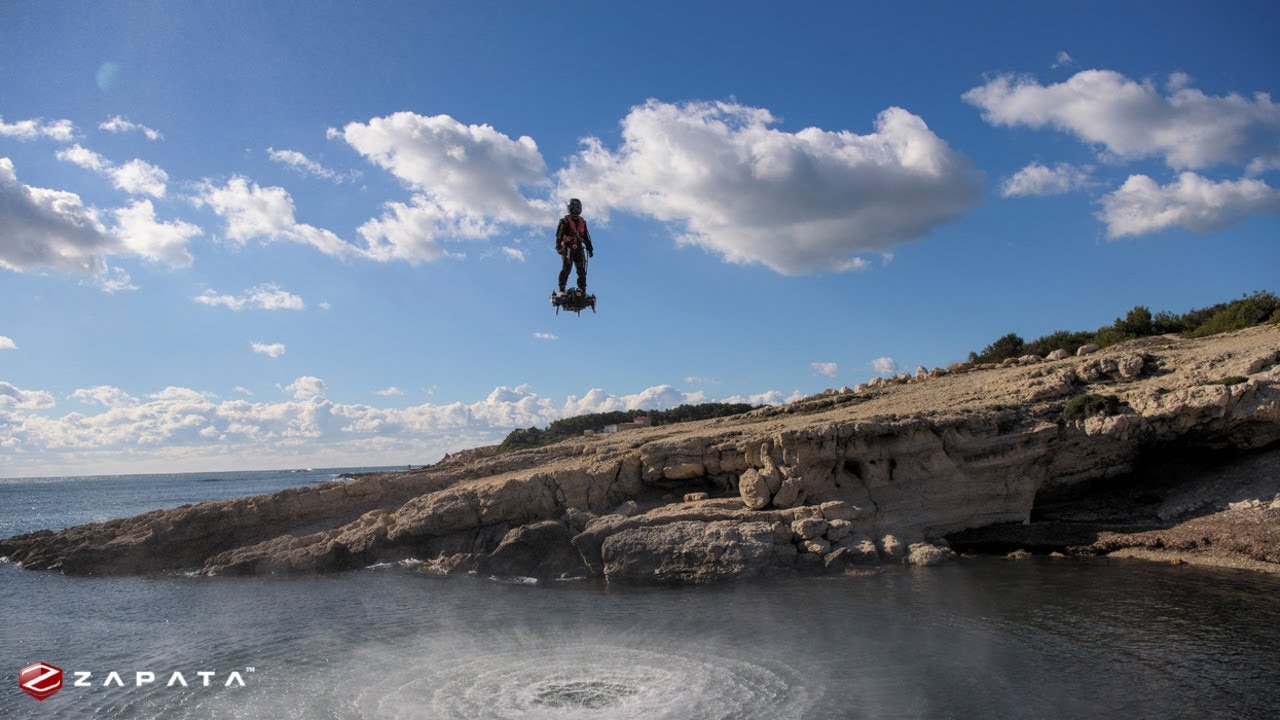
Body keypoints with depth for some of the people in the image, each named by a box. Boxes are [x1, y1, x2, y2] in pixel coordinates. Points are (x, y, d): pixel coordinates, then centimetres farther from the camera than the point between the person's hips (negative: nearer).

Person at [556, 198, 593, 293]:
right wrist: (559, 246, -16)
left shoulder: (582, 222, 19)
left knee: (582, 270, 1)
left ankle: (582, 290, 4)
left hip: (579, 249, 5)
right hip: (568, 248, -5)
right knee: (566, 268, -15)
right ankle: (561, 289, -16)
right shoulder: (565, 221, 2)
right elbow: (559, 235, -5)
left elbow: (586, 237, 24)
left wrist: (590, 248, 19)